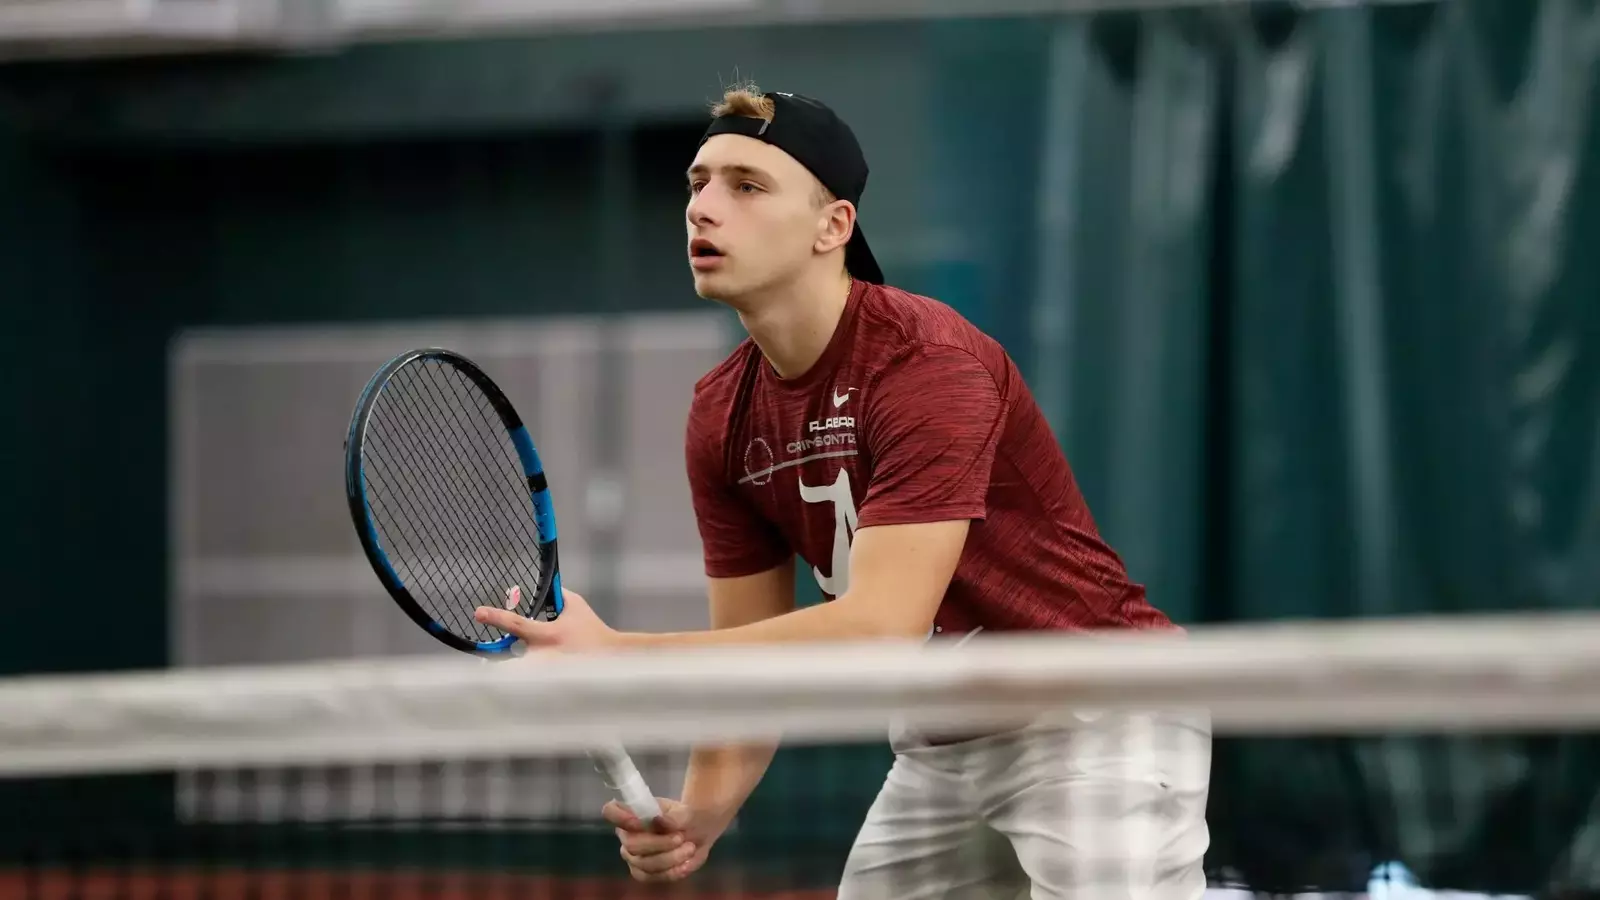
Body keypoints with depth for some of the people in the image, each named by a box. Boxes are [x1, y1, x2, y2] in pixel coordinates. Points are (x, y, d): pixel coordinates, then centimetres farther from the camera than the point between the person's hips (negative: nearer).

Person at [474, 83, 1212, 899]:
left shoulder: (926, 364, -24)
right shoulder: (722, 418, 0)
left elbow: (882, 626, -33)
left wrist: (618, 653, -36)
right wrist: (700, 812, -16)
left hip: (1099, 710, -8)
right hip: (944, 744, 8)